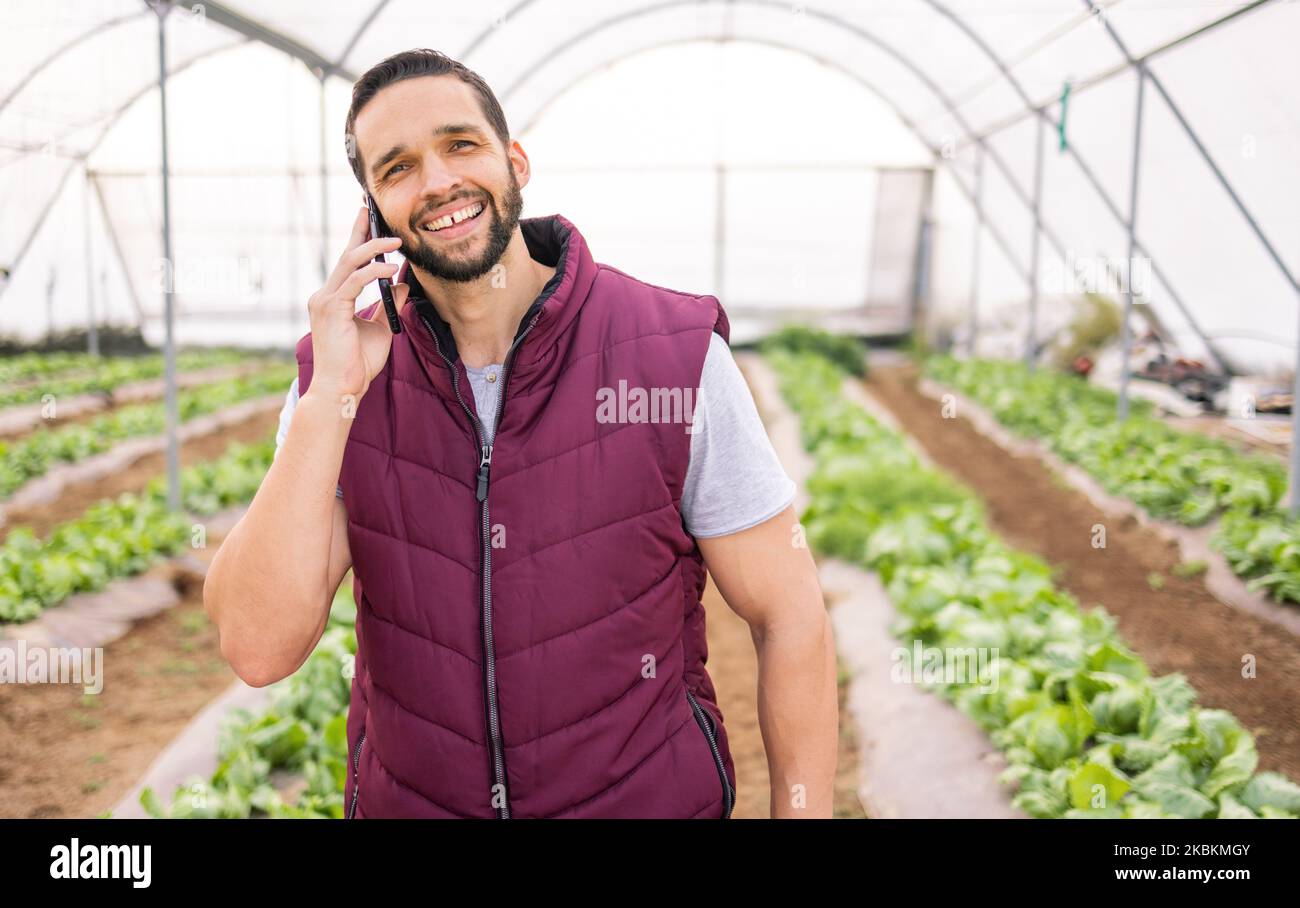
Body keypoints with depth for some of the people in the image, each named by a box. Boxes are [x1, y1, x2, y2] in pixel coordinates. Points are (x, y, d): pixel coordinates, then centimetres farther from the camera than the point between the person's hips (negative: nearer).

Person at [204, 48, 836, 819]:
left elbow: (790, 618, -11)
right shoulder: (340, 378, -9)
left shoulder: (679, 356, -17)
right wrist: (332, 392, -25)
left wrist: (804, 810, -13)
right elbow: (259, 648, -18)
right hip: (406, 797, 3)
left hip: (647, 797, -2)